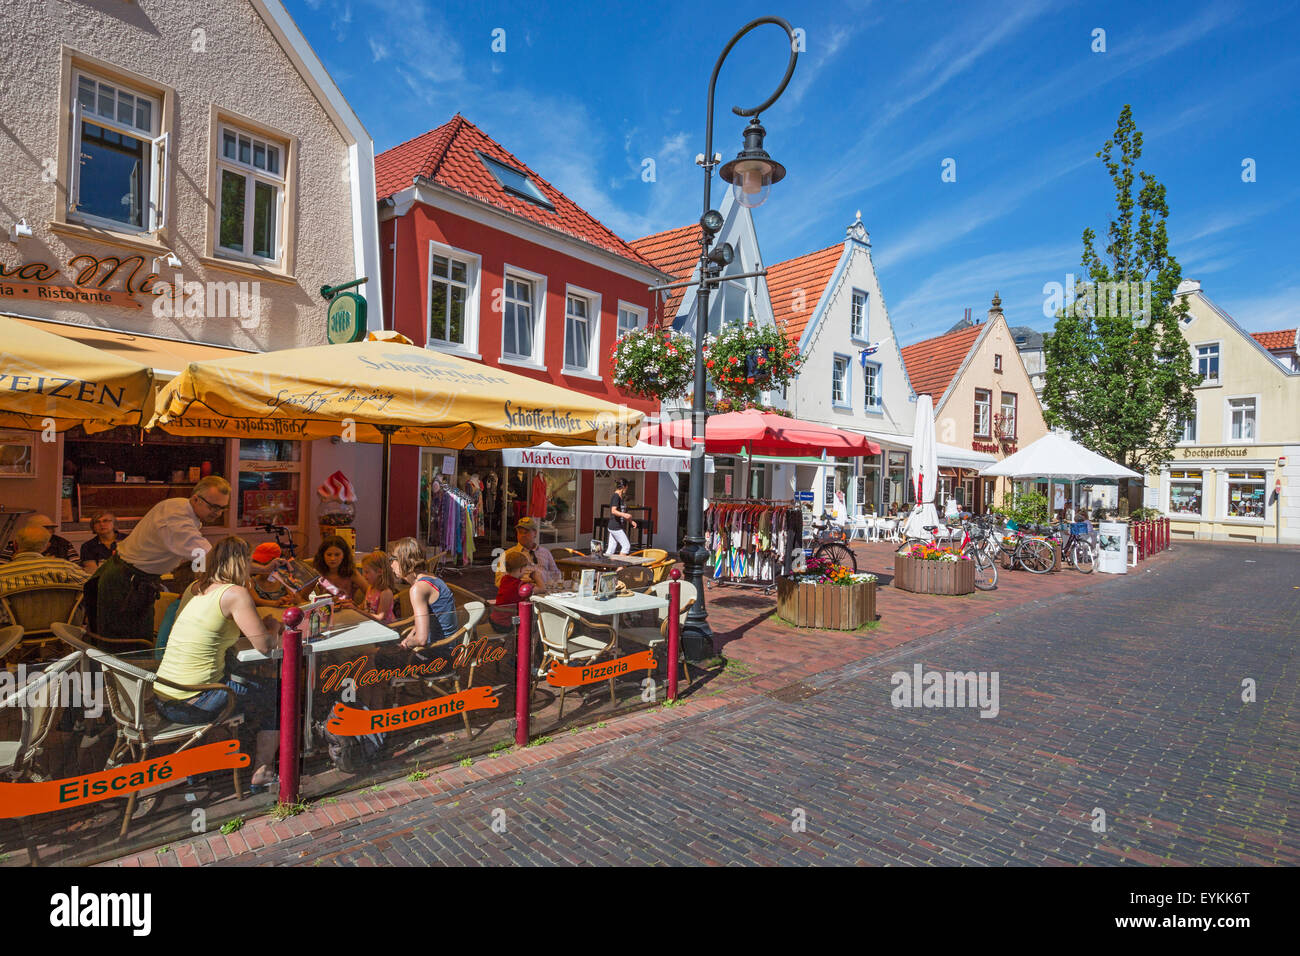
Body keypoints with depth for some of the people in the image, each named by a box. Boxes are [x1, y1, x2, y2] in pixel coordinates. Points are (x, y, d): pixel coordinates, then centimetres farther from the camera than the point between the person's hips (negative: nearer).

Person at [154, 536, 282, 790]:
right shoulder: (235, 593, -16)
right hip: (191, 705, -8)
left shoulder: (198, 588, 9)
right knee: (275, 697, 12)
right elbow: (265, 645, -14)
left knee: (249, 685, 29)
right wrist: (273, 627, 6)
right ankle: (262, 770, 19)